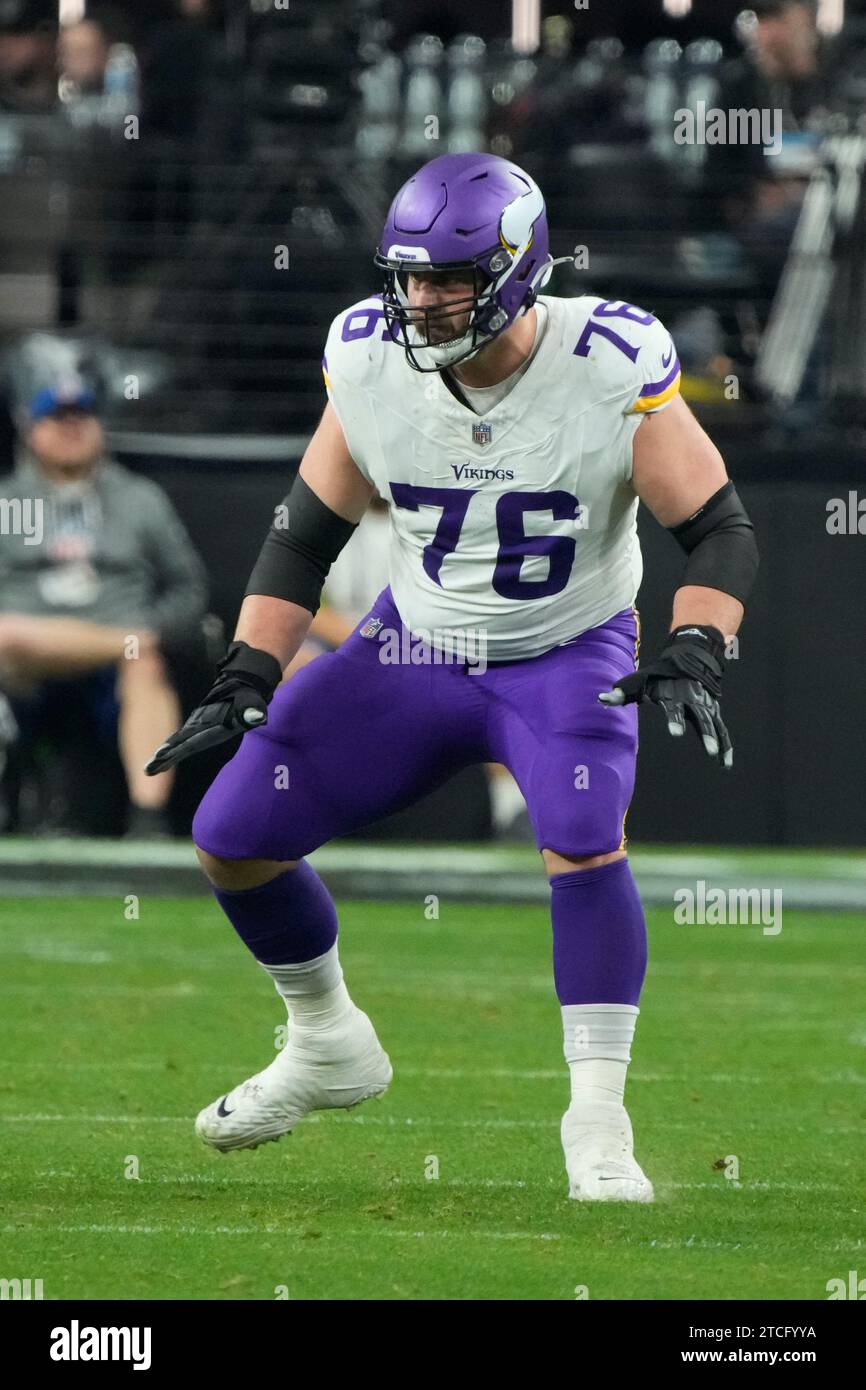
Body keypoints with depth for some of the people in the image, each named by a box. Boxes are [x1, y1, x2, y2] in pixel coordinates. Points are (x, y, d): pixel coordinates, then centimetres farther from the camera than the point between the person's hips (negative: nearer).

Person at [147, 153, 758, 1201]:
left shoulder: (614, 368, -22)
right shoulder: (370, 362, -12)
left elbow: (718, 531, -16)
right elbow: (304, 534, 0)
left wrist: (692, 656, -32)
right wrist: (247, 677, -10)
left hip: (568, 654, -4)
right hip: (417, 645, 4)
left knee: (583, 841, -32)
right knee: (231, 836, -2)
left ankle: (597, 1120, -19)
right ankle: (328, 1049, 23)